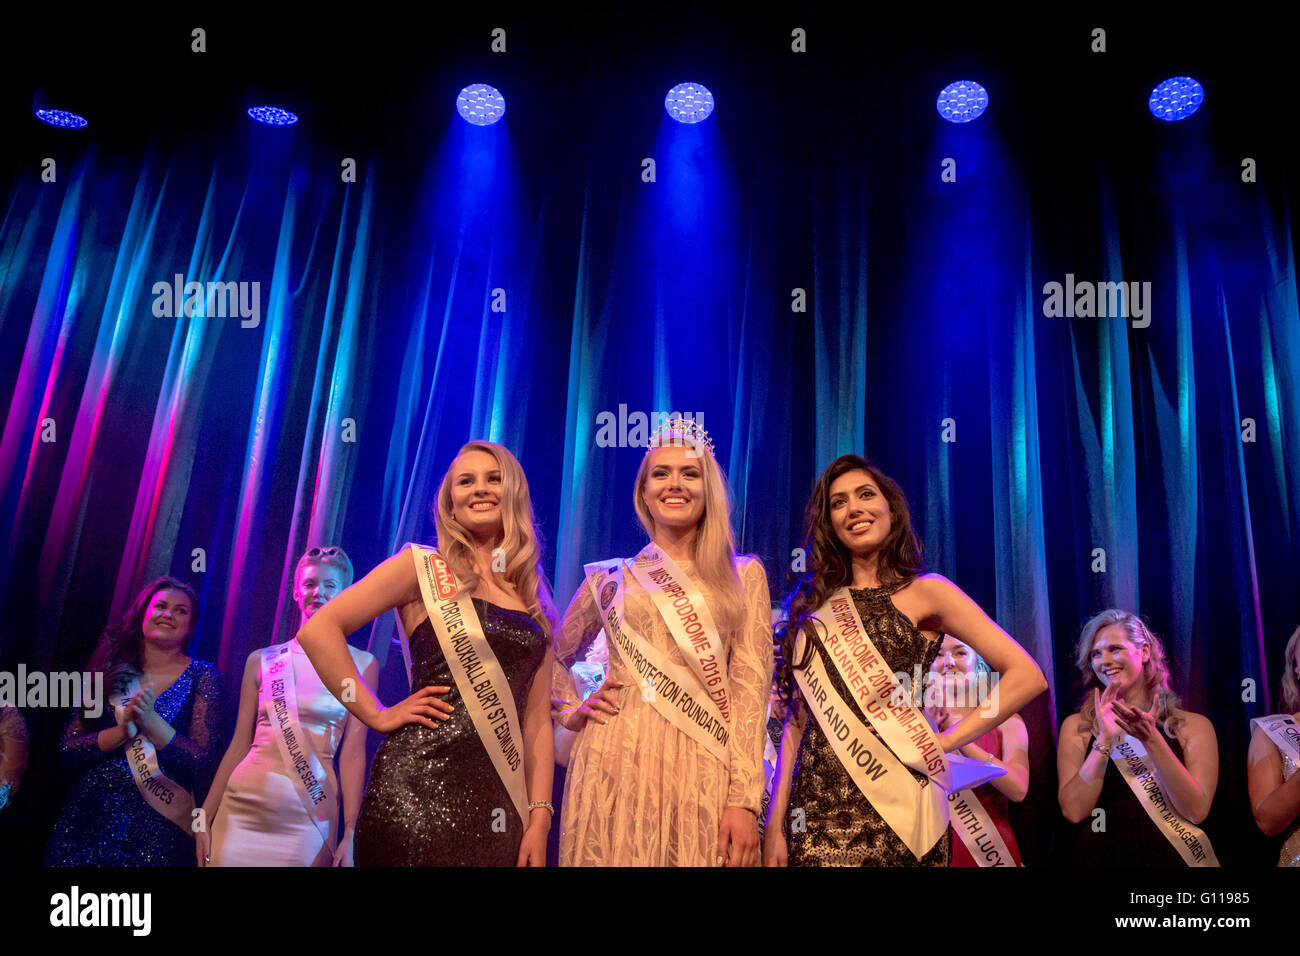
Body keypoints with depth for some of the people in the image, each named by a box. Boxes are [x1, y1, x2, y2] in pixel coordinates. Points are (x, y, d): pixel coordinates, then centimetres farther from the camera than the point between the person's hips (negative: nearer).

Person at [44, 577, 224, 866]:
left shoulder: (202, 676, -2)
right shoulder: (111, 668, 5)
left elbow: (201, 762, -11)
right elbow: (68, 750, 0)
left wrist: (151, 720, -22)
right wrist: (123, 729, -16)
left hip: (157, 824, -2)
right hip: (90, 817, 2)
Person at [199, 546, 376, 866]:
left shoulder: (361, 664, -1)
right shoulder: (262, 661, 6)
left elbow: (353, 752, -4)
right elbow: (239, 744, 8)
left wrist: (350, 834, -9)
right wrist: (205, 819, 7)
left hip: (308, 816, -2)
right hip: (241, 809, 2)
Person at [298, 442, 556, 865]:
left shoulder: (536, 603, 11)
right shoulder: (424, 566, 0)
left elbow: (537, 722, 9)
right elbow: (318, 630, -6)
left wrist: (539, 817, 1)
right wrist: (376, 715, -8)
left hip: (498, 798, 4)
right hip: (419, 786, -4)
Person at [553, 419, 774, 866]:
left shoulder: (743, 576, 7)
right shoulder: (611, 577, 10)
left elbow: (750, 685, -1)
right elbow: (555, 656, 24)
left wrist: (744, 799, -9)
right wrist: (573, 709, 5)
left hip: (702, 767, -1)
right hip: (616, 761, 1)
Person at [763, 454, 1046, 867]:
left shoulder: (924, 591, 0)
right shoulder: (814, 605, 9)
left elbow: (1027, 676, -6)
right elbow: (798, 719, 7)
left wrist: (942, 743, -7)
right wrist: (775, 823, 1)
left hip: (894, 802, -3)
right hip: (816, 806, 3)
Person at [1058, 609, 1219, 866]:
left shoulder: (1194, 725, 5)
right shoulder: (1077, 726, 4)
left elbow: (1197, 811, -6)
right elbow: (1074, 811, -6)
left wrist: (1151, 739, -15)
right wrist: (1104, 740, -13)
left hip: (1172, 854, 1)